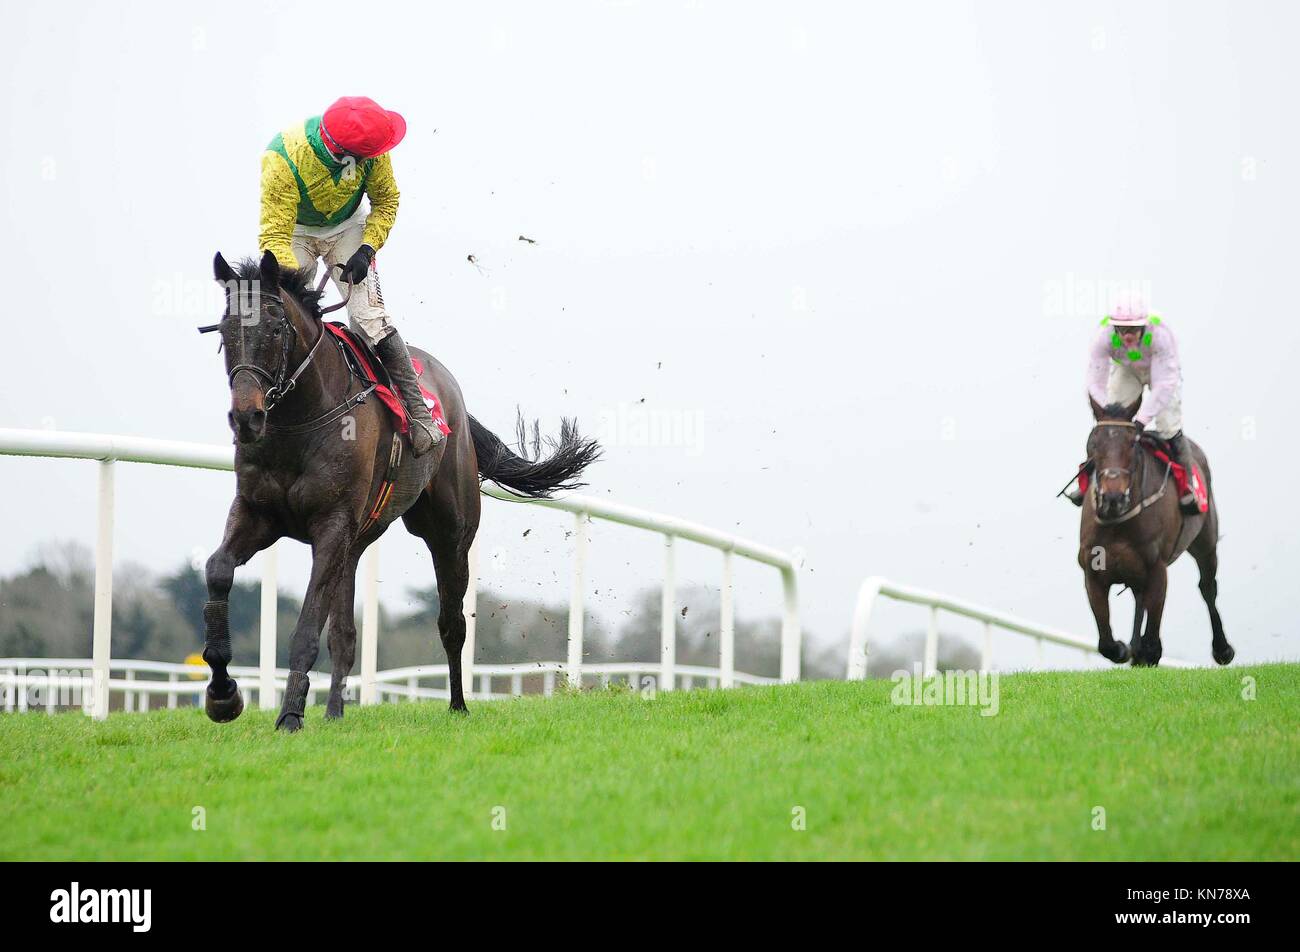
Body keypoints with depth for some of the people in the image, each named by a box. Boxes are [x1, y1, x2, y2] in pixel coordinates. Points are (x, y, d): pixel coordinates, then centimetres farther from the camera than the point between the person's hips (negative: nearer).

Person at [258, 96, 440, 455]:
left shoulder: (373, 150, -27)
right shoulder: (283, 160, -38)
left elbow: (386, 200, -6)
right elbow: (274, 237, -34)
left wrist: (367, 248, -19)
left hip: (348, 226, 1)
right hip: (292, 230, -1)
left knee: (370, 317, -13)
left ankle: (418, 412, -9)